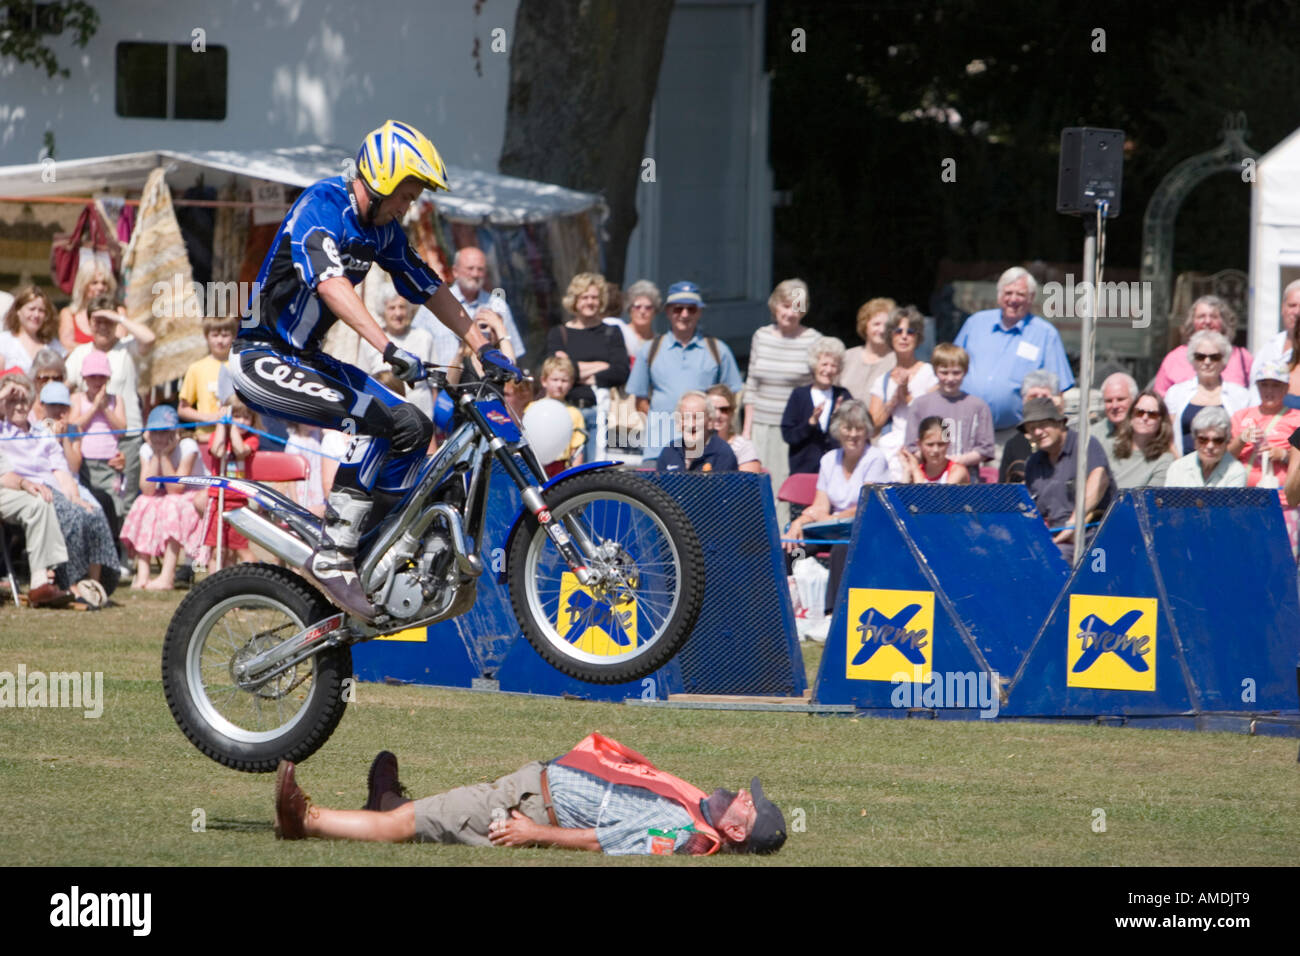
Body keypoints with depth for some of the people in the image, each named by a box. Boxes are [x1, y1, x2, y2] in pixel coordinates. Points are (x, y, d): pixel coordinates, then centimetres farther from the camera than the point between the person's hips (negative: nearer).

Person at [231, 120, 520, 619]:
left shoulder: (383, 228, 8)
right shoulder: (320, 207, -20)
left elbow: (429, 288, 17)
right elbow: (331, 284, -35)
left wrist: (483, 347, 11)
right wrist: (390, 350, -45)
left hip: (307, 357, 10)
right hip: (261, 358, -10)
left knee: (413, 428, 1)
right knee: (376, 418, -27)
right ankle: (332, 555, -26)